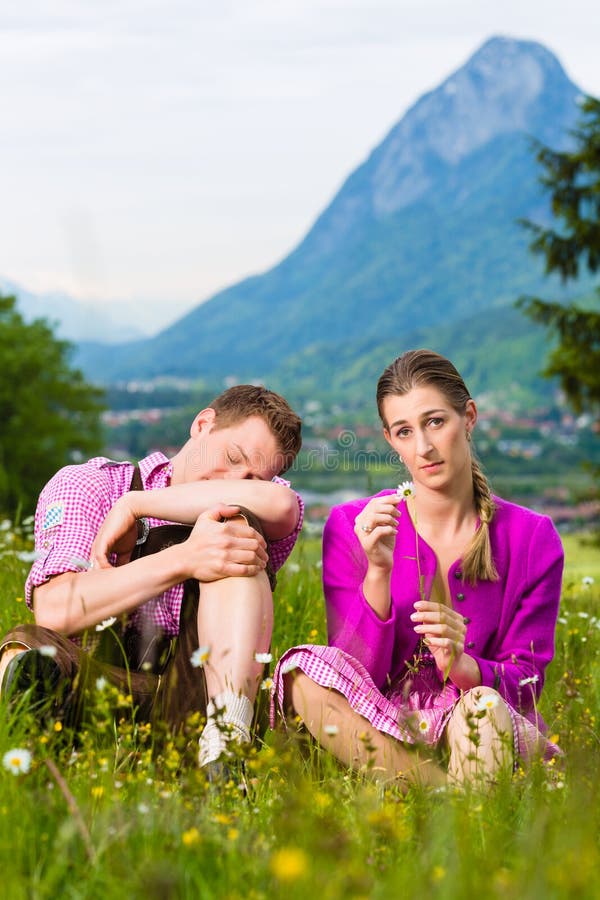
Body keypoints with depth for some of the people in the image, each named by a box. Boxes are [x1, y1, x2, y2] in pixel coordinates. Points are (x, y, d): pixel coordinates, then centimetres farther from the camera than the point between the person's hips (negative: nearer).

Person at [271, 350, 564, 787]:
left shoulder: (532, 537, 0)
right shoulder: (352, 526, -1)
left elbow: (525, 683, -1)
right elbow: (354, 677, -8)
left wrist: (460, 665, -24)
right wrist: (378, 571, -24)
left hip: (478, 734, -2)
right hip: (378, 734, 2)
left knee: (484, 706, -36)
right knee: (305, 668, -29)